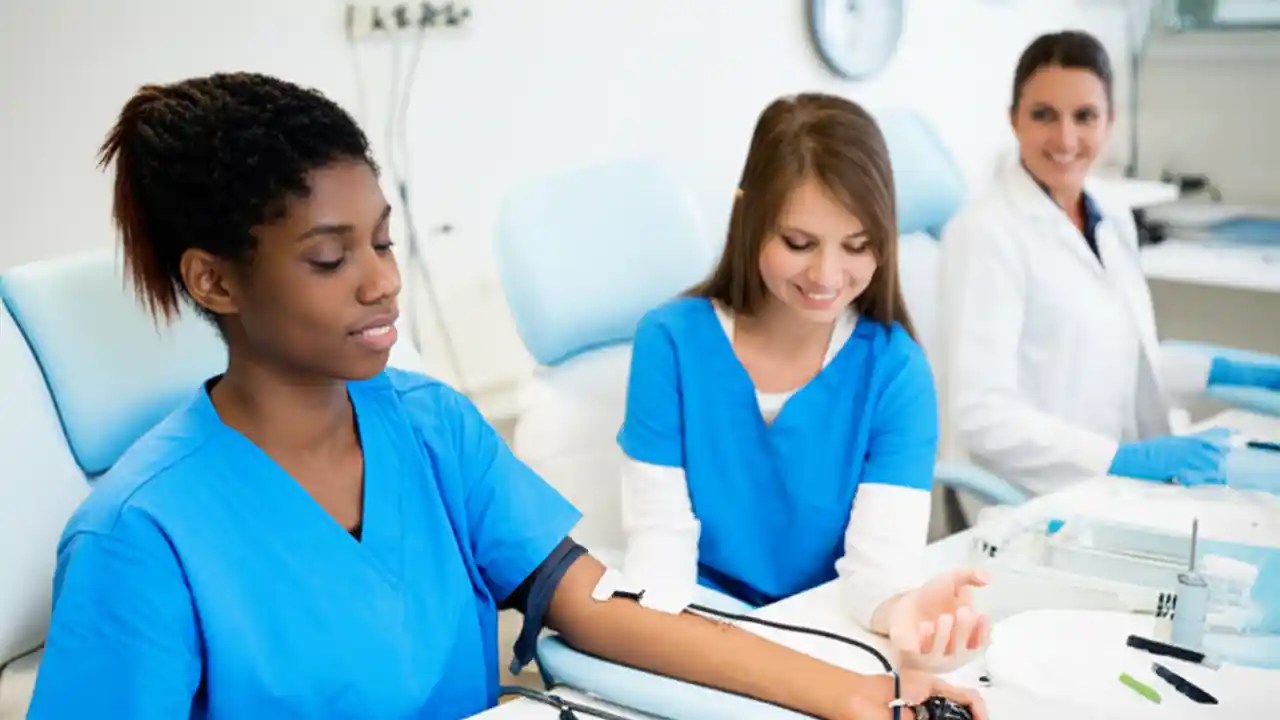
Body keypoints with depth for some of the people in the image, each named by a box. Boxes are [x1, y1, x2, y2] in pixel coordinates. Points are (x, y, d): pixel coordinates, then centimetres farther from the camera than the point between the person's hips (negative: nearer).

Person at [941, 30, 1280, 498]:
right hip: (1042, 503, -7)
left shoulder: (1114, 221, 8)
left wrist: (1232, 373, 13)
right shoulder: (987, 232, -14)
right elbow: (983, 414, -21)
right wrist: (1126, 458, -26)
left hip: (1125, 491, 7)